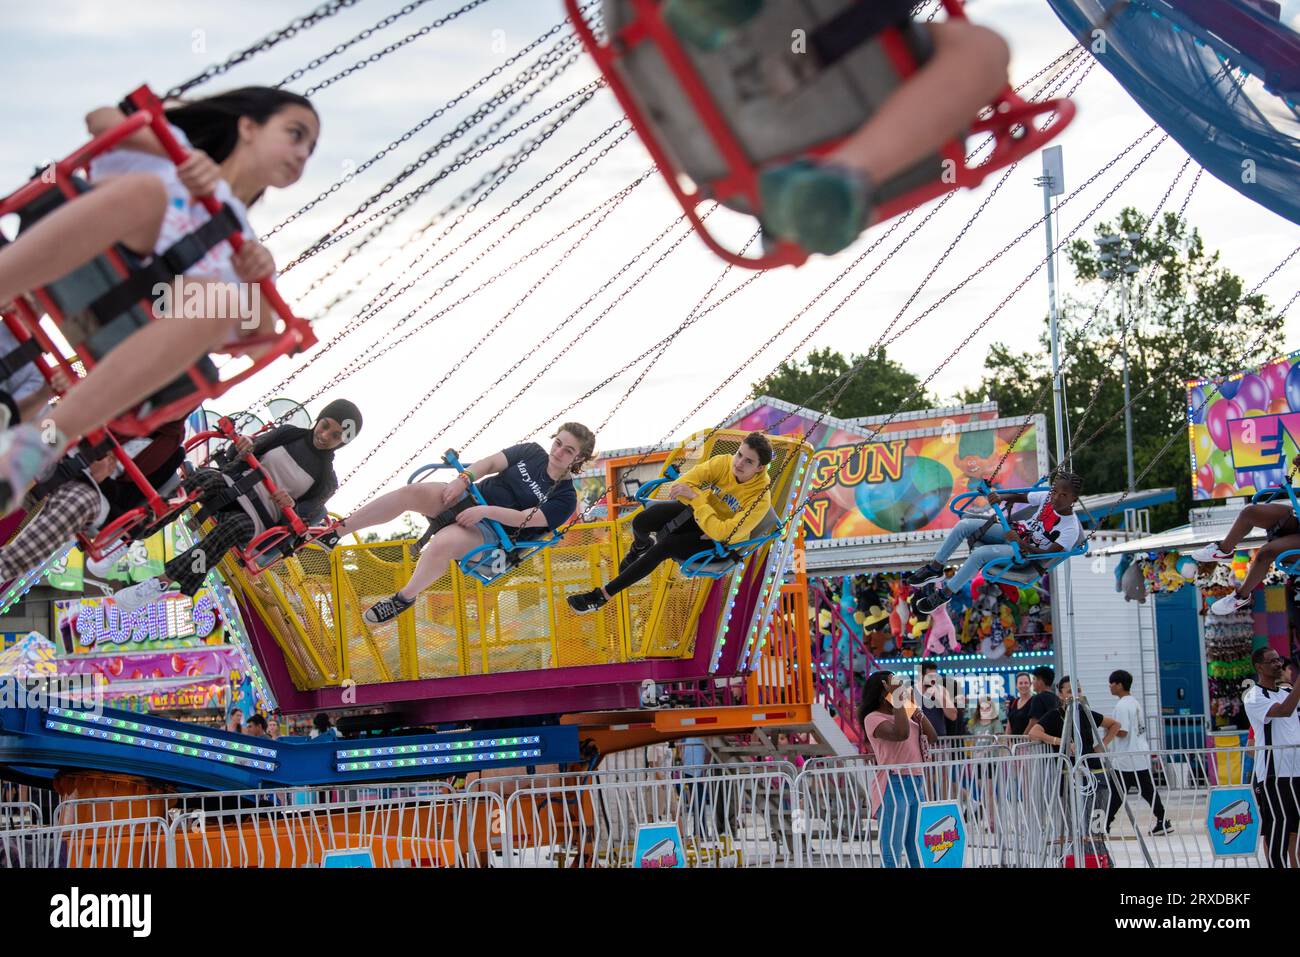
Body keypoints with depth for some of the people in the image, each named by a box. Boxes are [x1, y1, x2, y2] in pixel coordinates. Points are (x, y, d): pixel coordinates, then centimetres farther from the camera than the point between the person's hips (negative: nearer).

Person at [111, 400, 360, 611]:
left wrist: (291, 506, -26)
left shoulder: (327, 480, 3)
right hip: (234, 486, 3)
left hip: (259, 520, -3)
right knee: (206, 478, -32)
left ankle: (163, 581, -44)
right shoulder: (290, 434, 10)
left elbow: (308, 514, -4)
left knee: (239, 525, -39)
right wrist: (246, 444, -15)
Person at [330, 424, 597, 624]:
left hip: (491, 532, -5)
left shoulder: (565, 498, -4)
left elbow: (524, 519, -15)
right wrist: (464, 478, -13)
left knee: (442, 543, -39)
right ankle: (336, 532, -21)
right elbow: (491, 463, 5)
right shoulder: (532, 452, 11)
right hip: (469, 498, 5)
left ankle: (405, 598, -17)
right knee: (411, 491, -23)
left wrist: (486, 510, -24)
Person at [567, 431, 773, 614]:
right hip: (698, 512, 4)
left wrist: (695, 498, -37)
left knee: (664, 547, -24)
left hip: (719, 542, -4)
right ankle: (640, 547, 25)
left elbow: (722, 533, -36)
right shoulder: (724, 463, -20)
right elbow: (681, 486, -21)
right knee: (642, 522, -17)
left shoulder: (760, 499, -30)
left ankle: (604, 594, -13)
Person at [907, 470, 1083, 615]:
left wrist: (1020, 543, -34)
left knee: (979, 554, -30)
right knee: (964, 525, -11)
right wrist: (1001, 497, -13)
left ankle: (944, 594, -17)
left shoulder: (1071, 529, -21)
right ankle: (935, 568, 2)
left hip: (1023, 552, -7)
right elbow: (1019, 497, 8)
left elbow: (1049, 553, -26)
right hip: (1013, 532, 7)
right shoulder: (1047, 497, -4)